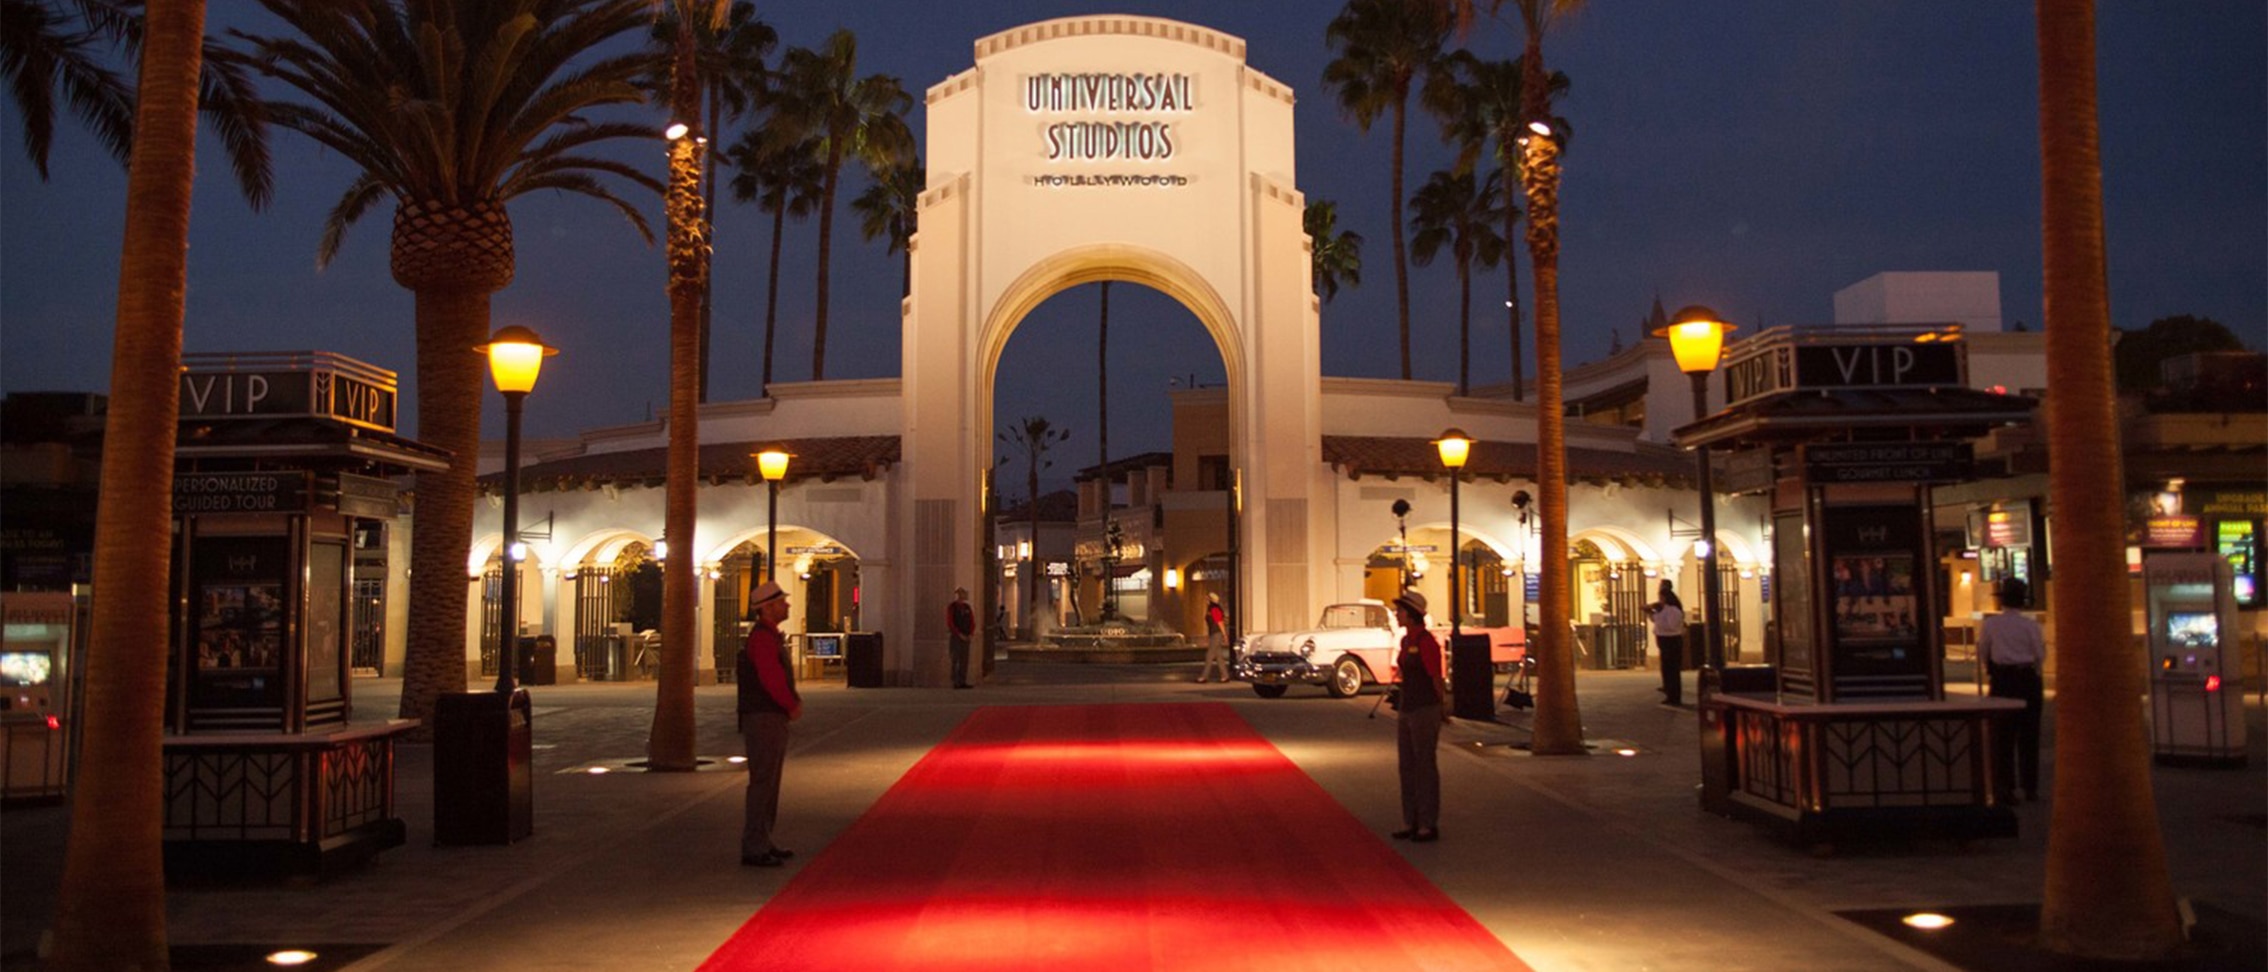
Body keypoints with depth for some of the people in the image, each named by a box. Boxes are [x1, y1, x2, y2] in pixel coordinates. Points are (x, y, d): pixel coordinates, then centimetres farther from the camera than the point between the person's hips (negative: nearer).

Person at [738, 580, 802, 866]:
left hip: (773, 718, 10)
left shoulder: (770, 637, 17)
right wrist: (793, 705, -8)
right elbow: (771, 679, -23)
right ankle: (753, 848, -4)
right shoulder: (762, 637, -16)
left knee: (769, 782, 14)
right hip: (763, 718, -10)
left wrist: (793, 700, 6)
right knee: (762, 782, -8)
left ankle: (762, 843, 21)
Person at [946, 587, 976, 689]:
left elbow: (972, 622, 13)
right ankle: (956, 682, -5)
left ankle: (963, 682, 5)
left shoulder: (968, 608, 13)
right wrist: (959, 634, -16)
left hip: (966, 638, 6)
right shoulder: (951, 607, -5)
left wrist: (971, 634, -3)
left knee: (964, 660, 3)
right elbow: (950, 623, -11)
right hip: (956, 637, -6)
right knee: (956, 660, -6)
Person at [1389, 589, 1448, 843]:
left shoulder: (1425, 641, -16)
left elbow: (1437, 678, -13)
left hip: (1425, 711, -9)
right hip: (1407, 709, 9)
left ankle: (1429, 825, 4)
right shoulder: (1406, 640, 12)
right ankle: (1411, 822, 19)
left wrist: (1443, 709, -6)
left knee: (1425, 766, -3)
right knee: (1407, 766, 11)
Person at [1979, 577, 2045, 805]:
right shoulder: (2031, 625, -8)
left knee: (2004, 735, 4)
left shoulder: (1990, 624, -5)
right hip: (2027, 678, 0)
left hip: (2001, 679, 0)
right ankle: (2030, 787, 15)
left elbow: (1982, 652, 3)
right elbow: (2040, 656, -2)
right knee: (2029, 735, 10)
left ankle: (2006, 787, 0)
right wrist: (2043, 644, 19)